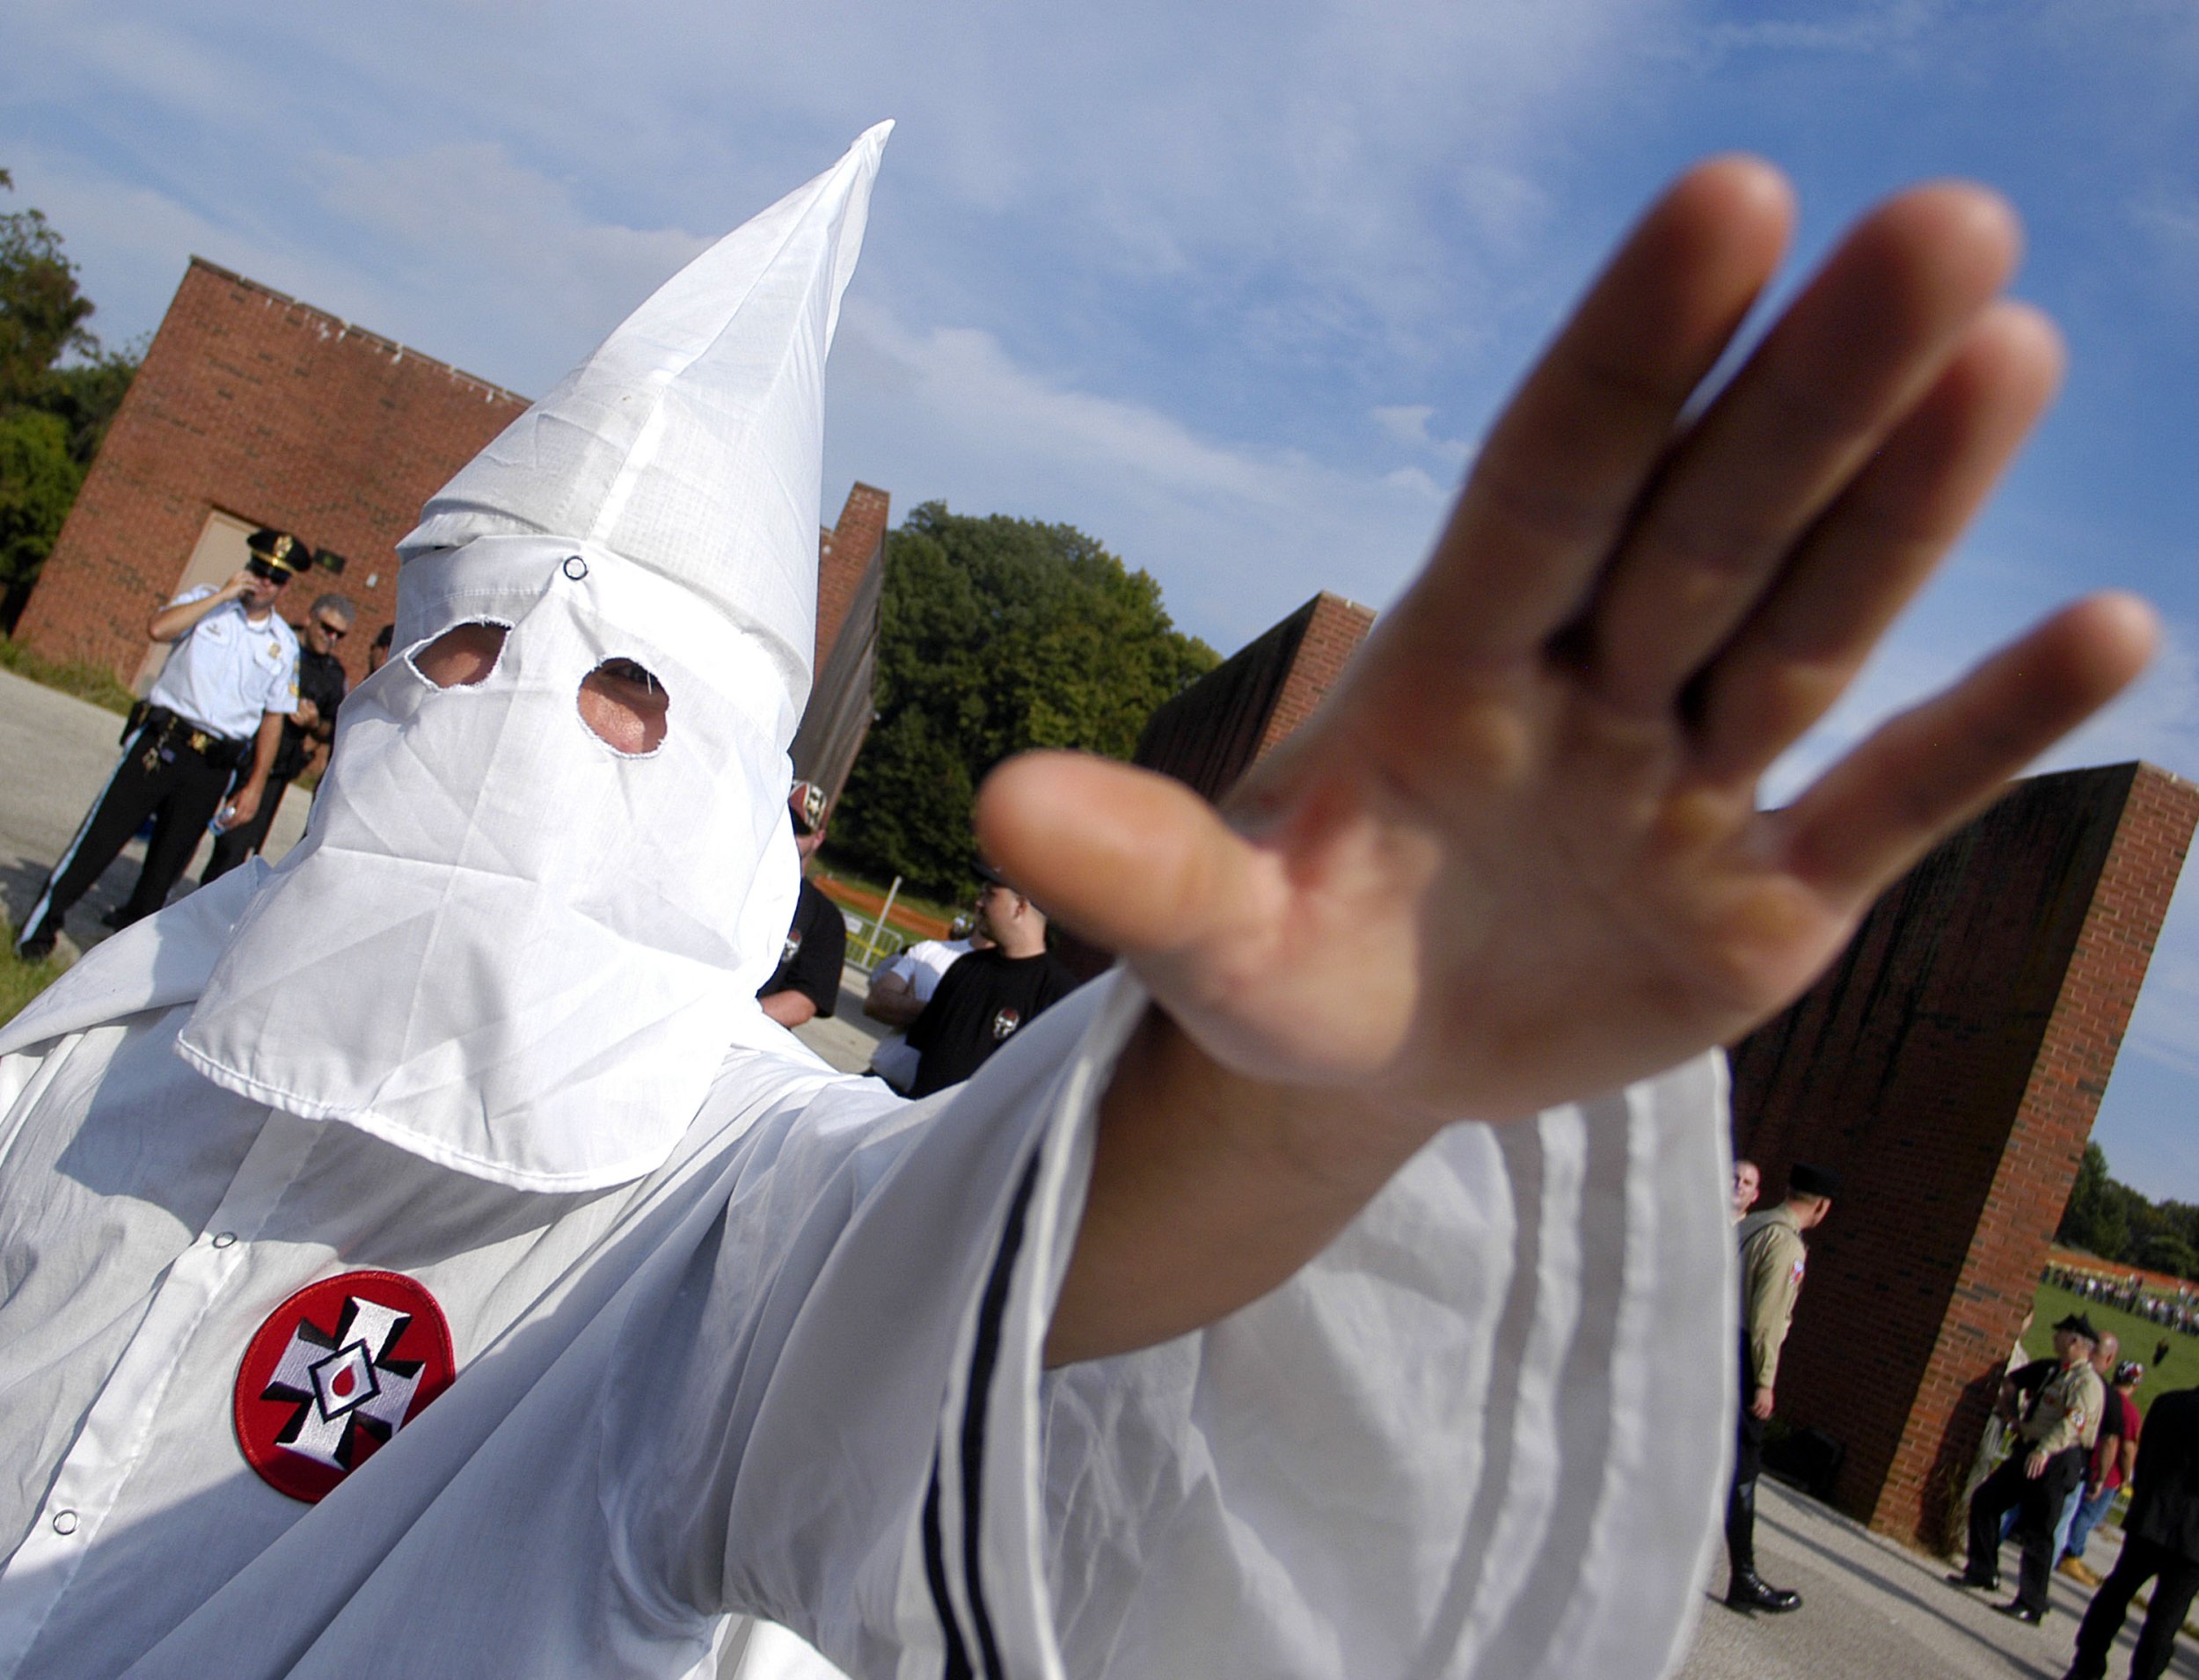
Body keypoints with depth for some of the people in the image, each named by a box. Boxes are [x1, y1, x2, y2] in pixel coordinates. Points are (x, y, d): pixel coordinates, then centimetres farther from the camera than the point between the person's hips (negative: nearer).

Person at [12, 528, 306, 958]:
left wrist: (255, 786, 4)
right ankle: (44, 919, 15)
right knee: (103, 832, 0)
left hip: (214, 765, 2)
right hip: (160, 741, -1)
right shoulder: (205, 601, 4)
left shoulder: (284, 643, 8)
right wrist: (223, 594, -14)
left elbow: (273, 719, 9)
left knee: (168, 862, 7)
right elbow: (157, 628, -16)